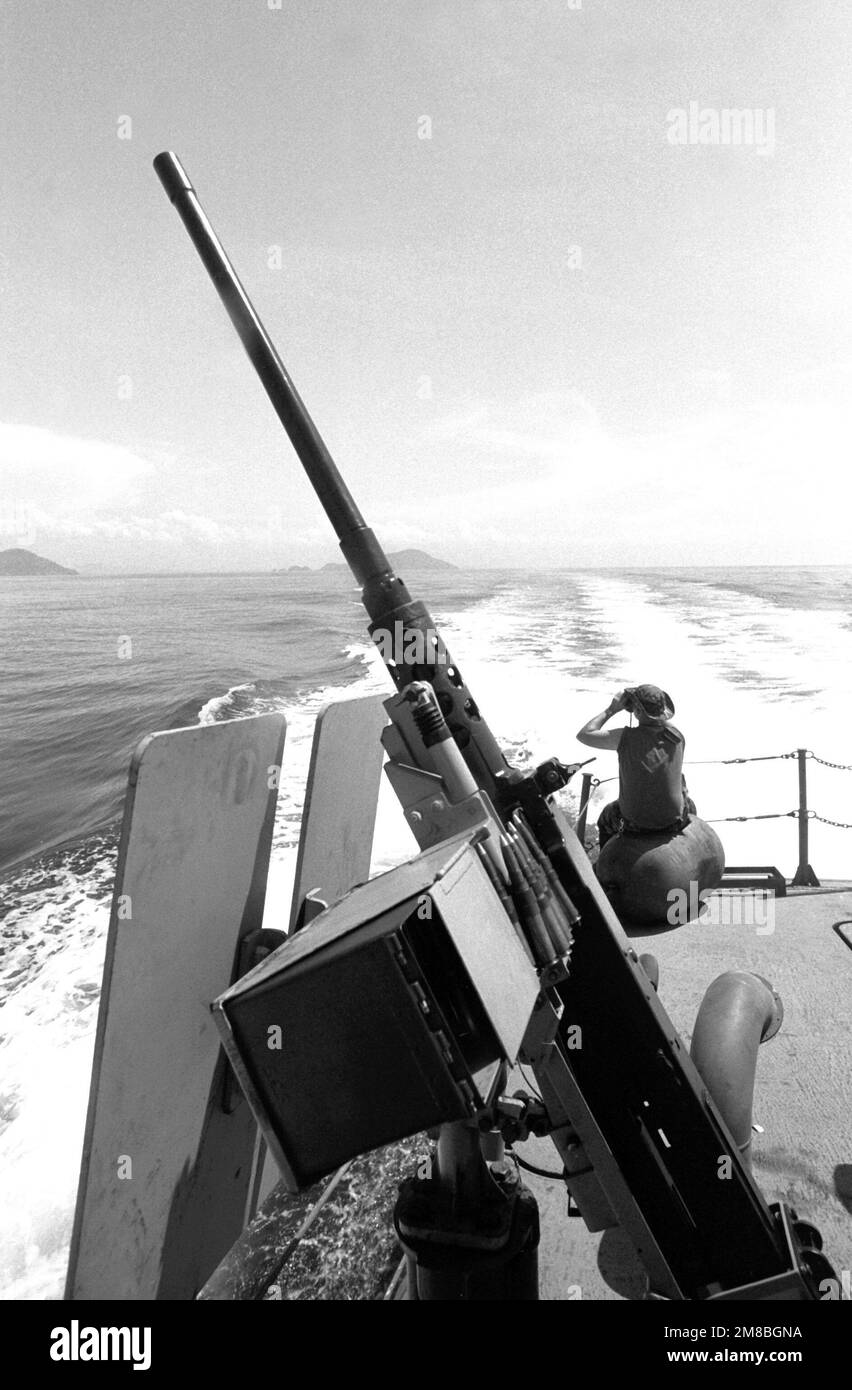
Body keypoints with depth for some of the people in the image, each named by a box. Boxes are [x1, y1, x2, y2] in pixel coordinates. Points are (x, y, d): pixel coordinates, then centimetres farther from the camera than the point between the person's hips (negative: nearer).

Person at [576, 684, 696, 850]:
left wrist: (611, 709, -6)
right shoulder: (678, 737, -10)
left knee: (607, 816, 33)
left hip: (636, 821, -2)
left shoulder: (626, 737, -20)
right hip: (673, 818, 2)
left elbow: (583, 735, -10)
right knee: (687, 803, 39)